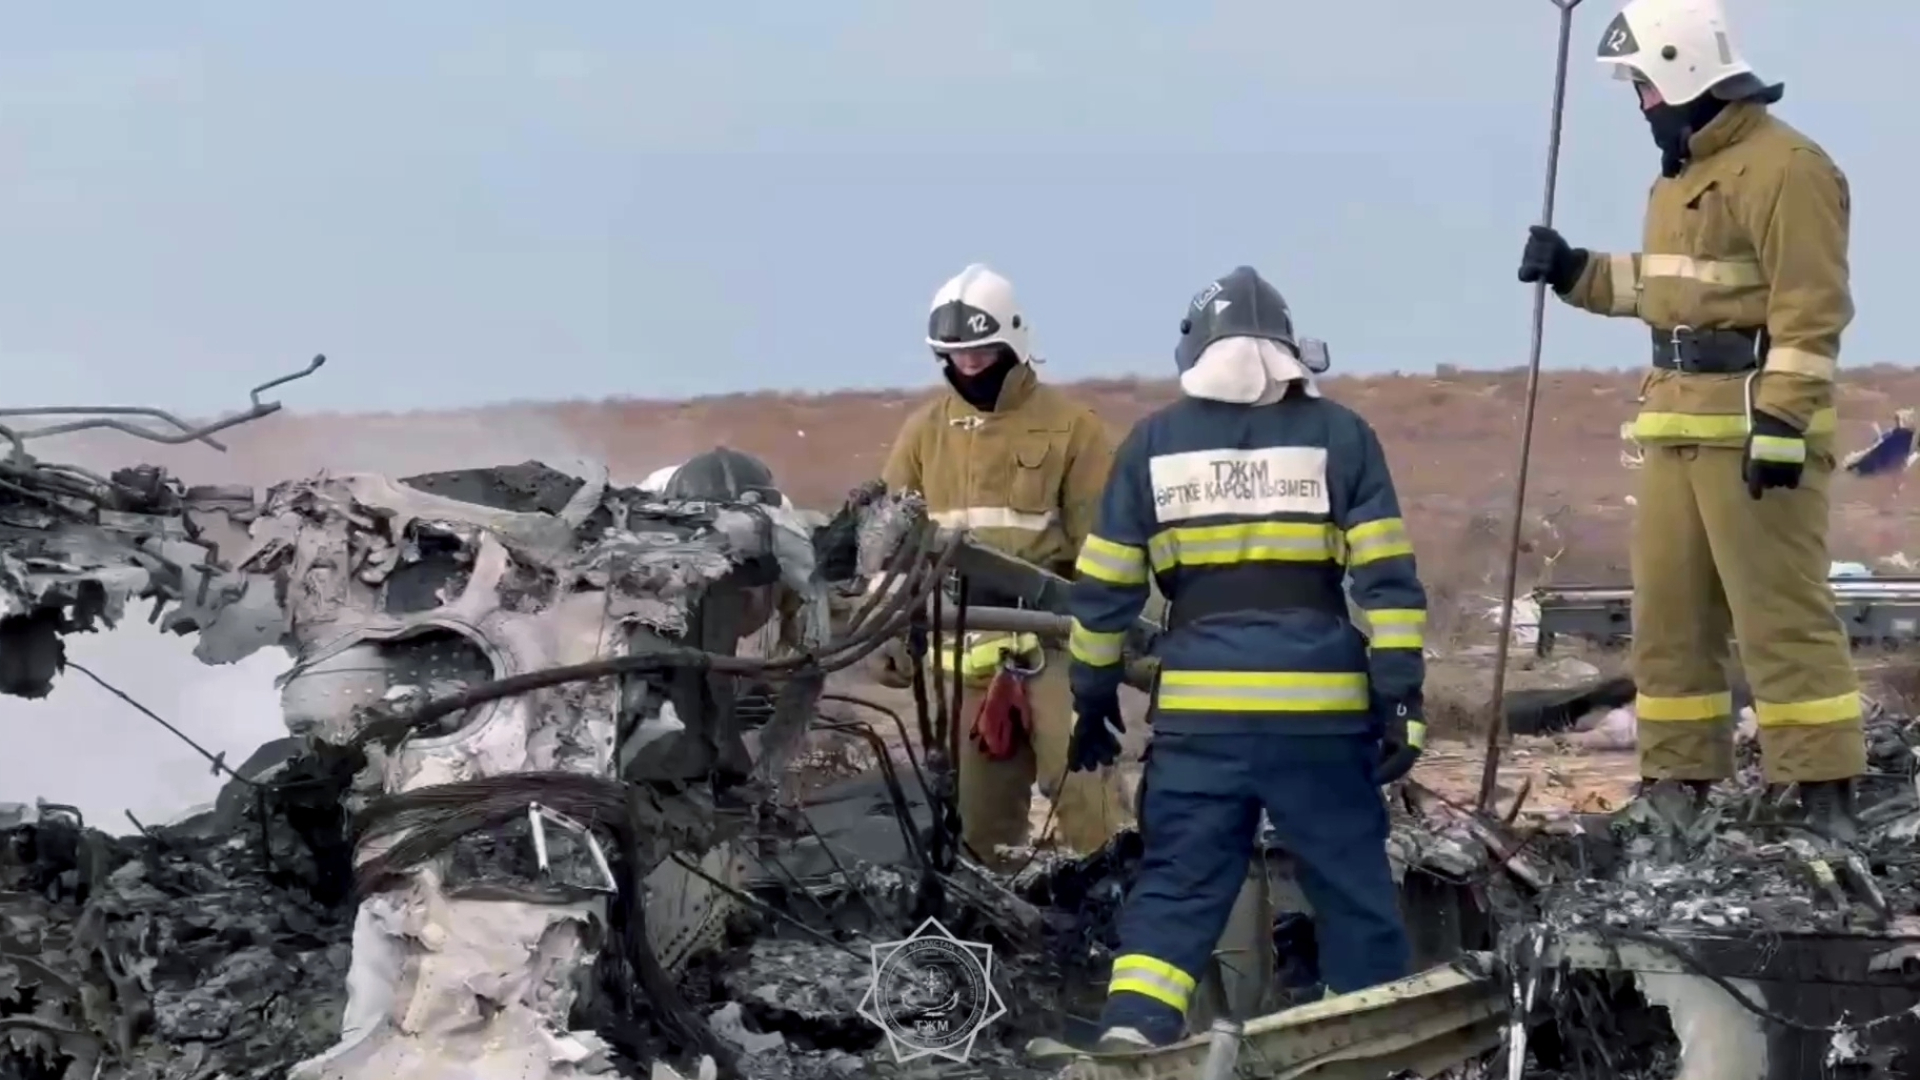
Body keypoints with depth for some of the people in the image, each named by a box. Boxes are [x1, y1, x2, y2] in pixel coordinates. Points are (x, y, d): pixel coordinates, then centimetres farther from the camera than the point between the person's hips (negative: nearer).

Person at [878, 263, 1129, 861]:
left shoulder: (1068, 425, -1)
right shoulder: (924, 431, 11)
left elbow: (1099, 540, -1)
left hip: (1048, 636, -4)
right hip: (961, 640, 4)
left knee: (1077, 777, -13)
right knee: (971, 799, 8)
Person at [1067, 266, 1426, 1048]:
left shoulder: (1152, 443, 6)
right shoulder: (1339, 434, 2)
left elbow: (1103, 588, 8)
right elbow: (1386, 578, -3)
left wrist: (1094, 698, 18)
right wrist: (1401, 697, -2)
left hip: (1198, 708, 1)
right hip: (1318, 706, -1)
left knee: (1176, 884, 5)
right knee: (1353, 889, 9)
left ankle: (1132, 1032, -11)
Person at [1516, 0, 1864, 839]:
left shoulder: (1784, 169, -14)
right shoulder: (1682, 170, 17)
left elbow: (1811, 310, -19)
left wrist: (1782, 423, -24)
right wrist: (1574, 271, 14)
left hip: (1754, 428, -10)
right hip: (1677, 424, 10)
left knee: (1780, 614, -9)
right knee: (1668, 612, 11)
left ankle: (1825, 798, -6)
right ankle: (1676, 786, 18)